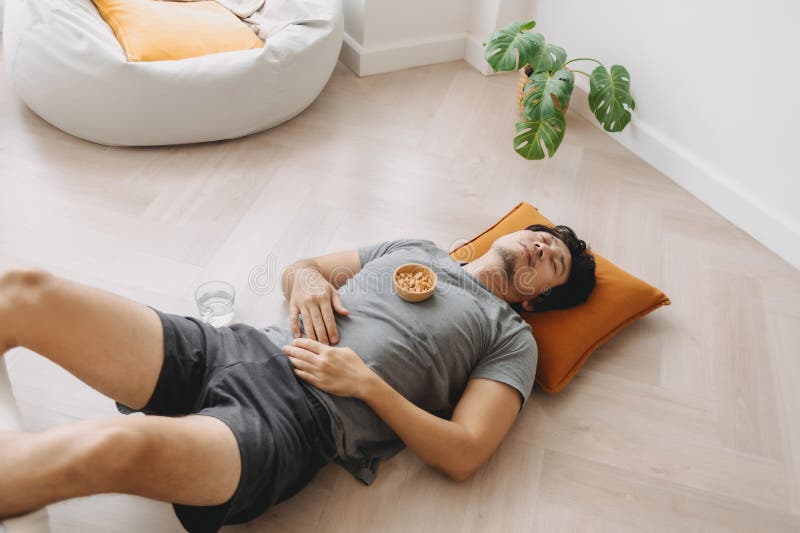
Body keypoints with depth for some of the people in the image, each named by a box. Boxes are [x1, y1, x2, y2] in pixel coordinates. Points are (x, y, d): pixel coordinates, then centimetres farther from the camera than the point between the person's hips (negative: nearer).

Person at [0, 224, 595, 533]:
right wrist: (307, 277, 3)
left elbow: (463, 455, -2)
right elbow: (298, 266, 28)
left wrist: (363, 381, -9)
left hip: (300, 420, -5)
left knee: (113, 446, -37)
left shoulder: (512, 339, 12)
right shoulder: (417, 247, 26)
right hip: (242, 348, 6)